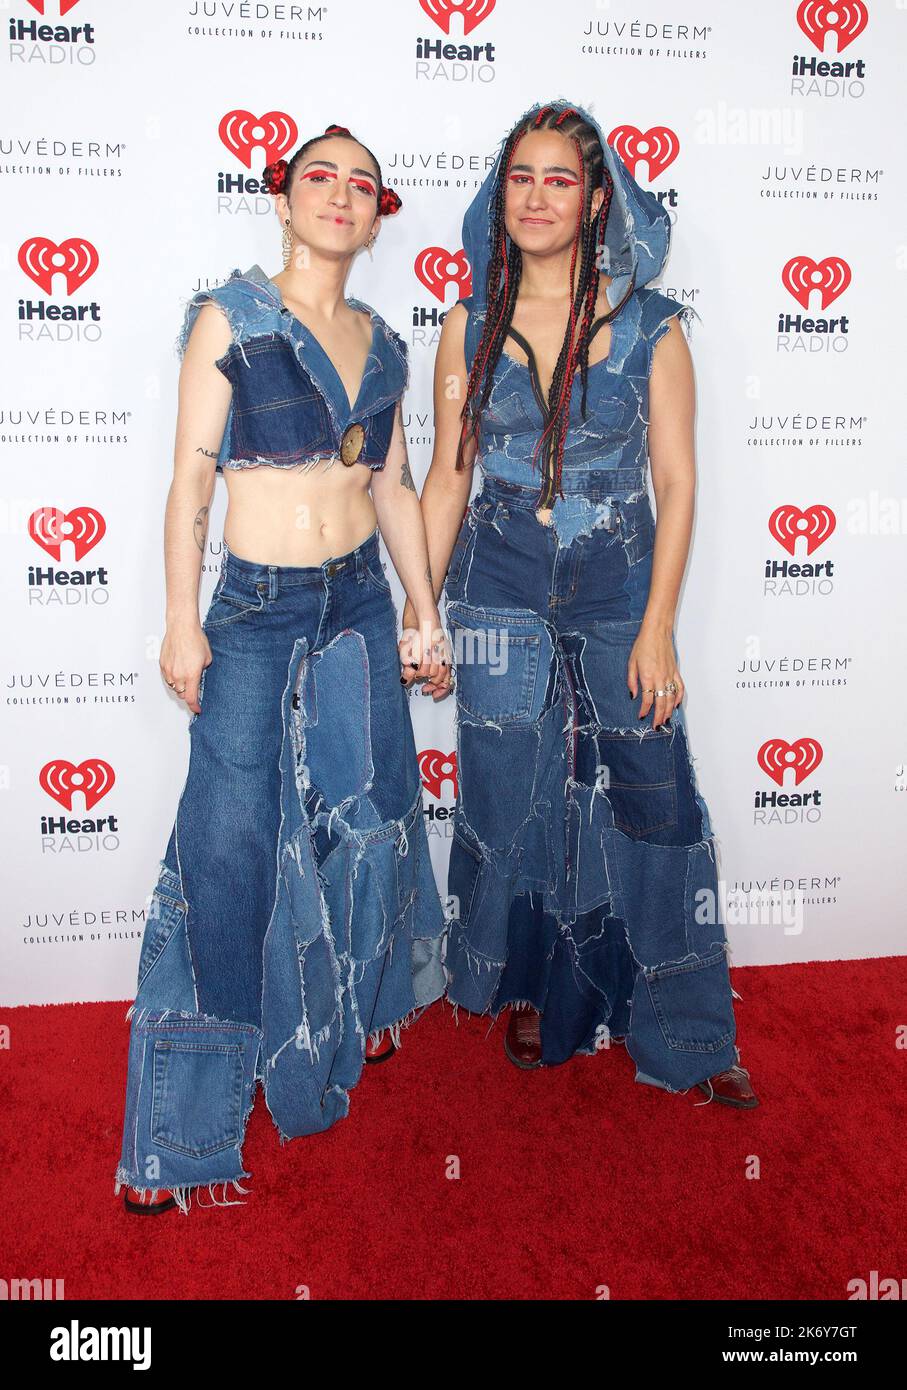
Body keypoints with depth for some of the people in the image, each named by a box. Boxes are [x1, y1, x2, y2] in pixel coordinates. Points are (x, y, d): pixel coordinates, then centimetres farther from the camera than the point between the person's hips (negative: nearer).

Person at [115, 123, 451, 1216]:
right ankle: (190, 1123, 11)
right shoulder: (227, 319, -4)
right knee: (234, 844, -4)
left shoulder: (380, 343, 9)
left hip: (360, 602, 5)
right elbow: (190, 477, -7)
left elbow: (395, 486, 12)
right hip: (257, 609, -5)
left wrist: (424, 610, 11)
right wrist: (181, 622, -10)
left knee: (364, 817, 13)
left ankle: (355, 1013, 40)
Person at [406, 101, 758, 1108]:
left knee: (652, 800, 1)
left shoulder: (649, 325, -1)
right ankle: (531, 991, 30)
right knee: (512, 798, 6)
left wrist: (657, 628, -9)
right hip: (501, 590, 1)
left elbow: (675, 482, -2)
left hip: (617, 585, -1)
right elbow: (446, 477, 6)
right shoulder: (470, 327, 4)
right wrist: (419, 613, 3)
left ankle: (687, 1036, 18)